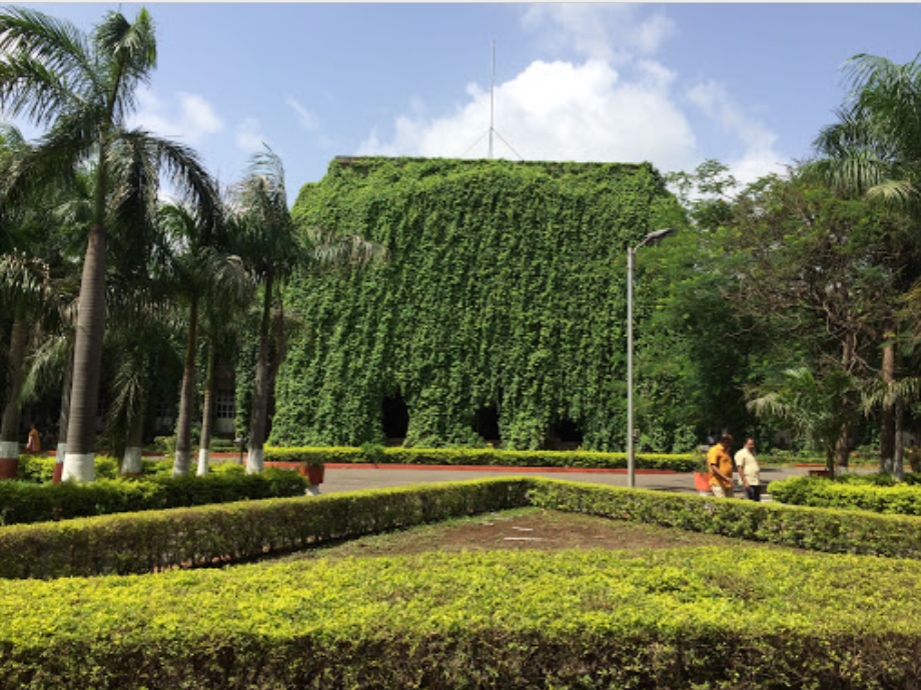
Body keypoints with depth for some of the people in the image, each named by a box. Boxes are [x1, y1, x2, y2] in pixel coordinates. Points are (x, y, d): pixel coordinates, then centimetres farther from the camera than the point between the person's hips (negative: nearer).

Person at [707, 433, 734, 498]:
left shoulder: (726, 451, 19)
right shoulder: (714, 451, -10)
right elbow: (713, 467, -19)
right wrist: (726, 478, -26)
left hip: (727, 484, 9)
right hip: (718, 483, -9)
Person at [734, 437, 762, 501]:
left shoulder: (752, 453, 19)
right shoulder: (741, 454, -9)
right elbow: (740, 468, -16)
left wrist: (759, 480, 19)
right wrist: (745, 482, -21)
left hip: (757, 482, 9)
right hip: (748, 483, -9)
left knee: (757, 500, 8)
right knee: (750, 501, -10)